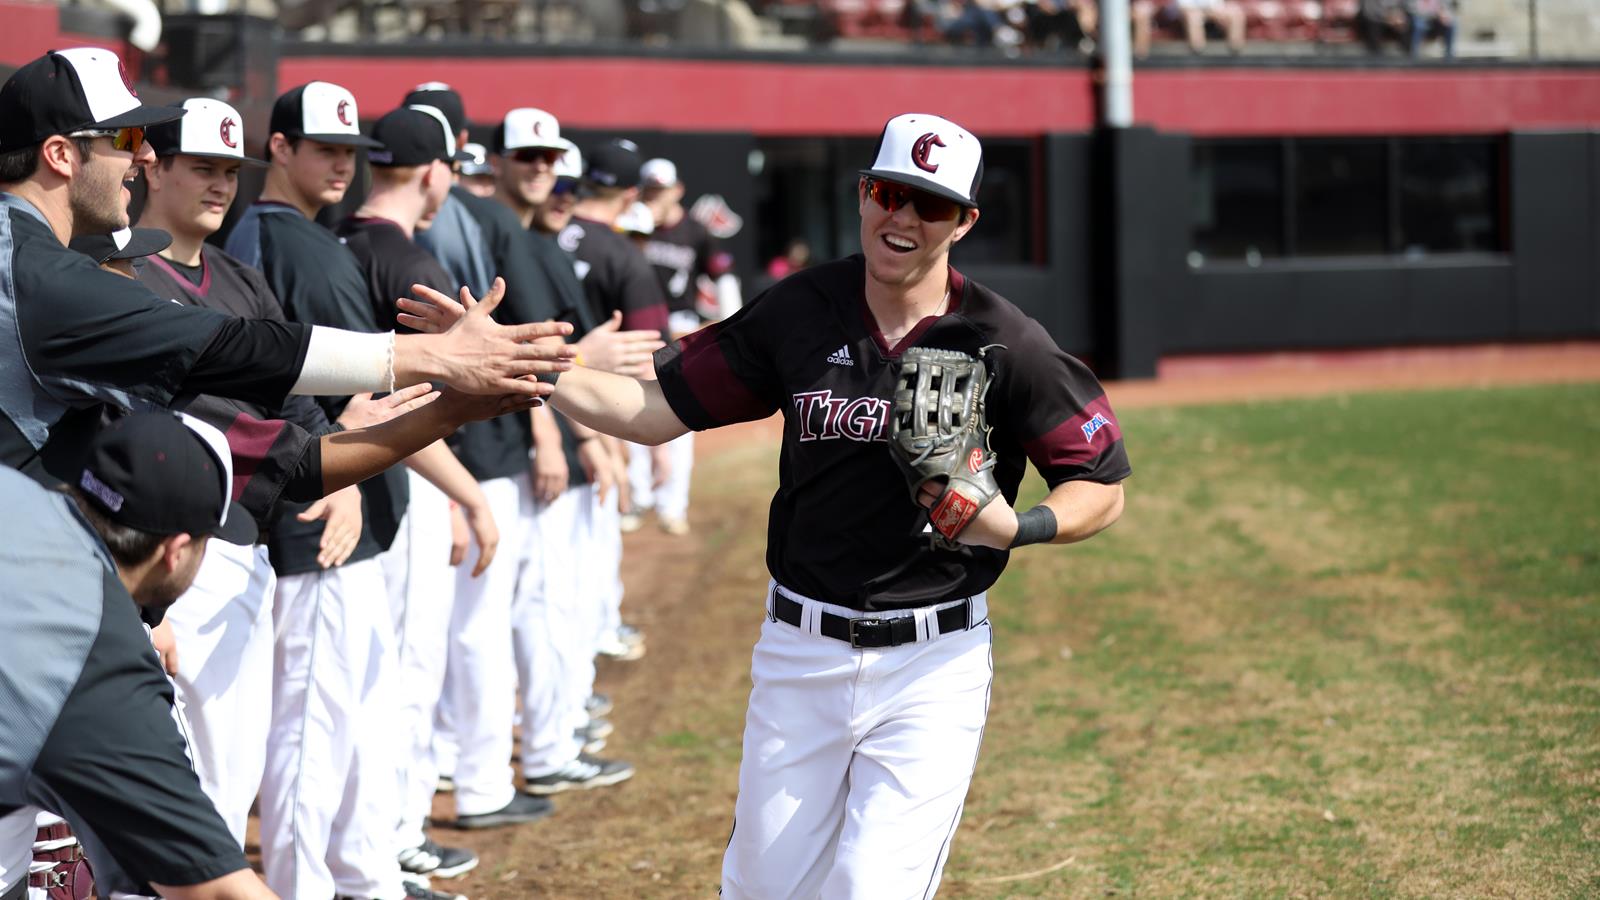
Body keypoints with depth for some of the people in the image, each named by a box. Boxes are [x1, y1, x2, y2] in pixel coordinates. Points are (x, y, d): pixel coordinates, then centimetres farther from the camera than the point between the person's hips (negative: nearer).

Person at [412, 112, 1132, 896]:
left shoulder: (1004, 346, -9)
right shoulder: (798, 313, 1)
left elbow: (1102, 490, -3)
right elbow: (655, 411, 2)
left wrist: (1015, 527, -23)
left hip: (933, 665, -3)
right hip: (799, 654, 4)